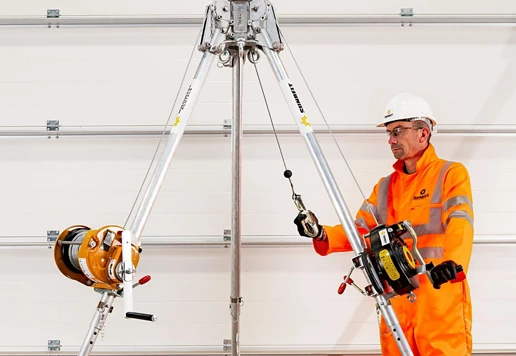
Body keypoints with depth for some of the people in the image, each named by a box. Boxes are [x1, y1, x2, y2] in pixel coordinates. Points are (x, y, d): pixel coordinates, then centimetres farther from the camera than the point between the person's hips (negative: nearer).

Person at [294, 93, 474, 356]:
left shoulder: (451, 174, 0)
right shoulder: (385, 186, 19)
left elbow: (460, 224, -17)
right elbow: (361, 231, 11)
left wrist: (452, 261, -36)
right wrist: (322, 234, -7)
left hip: (441, 301, -5)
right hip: (395, 302, 6)